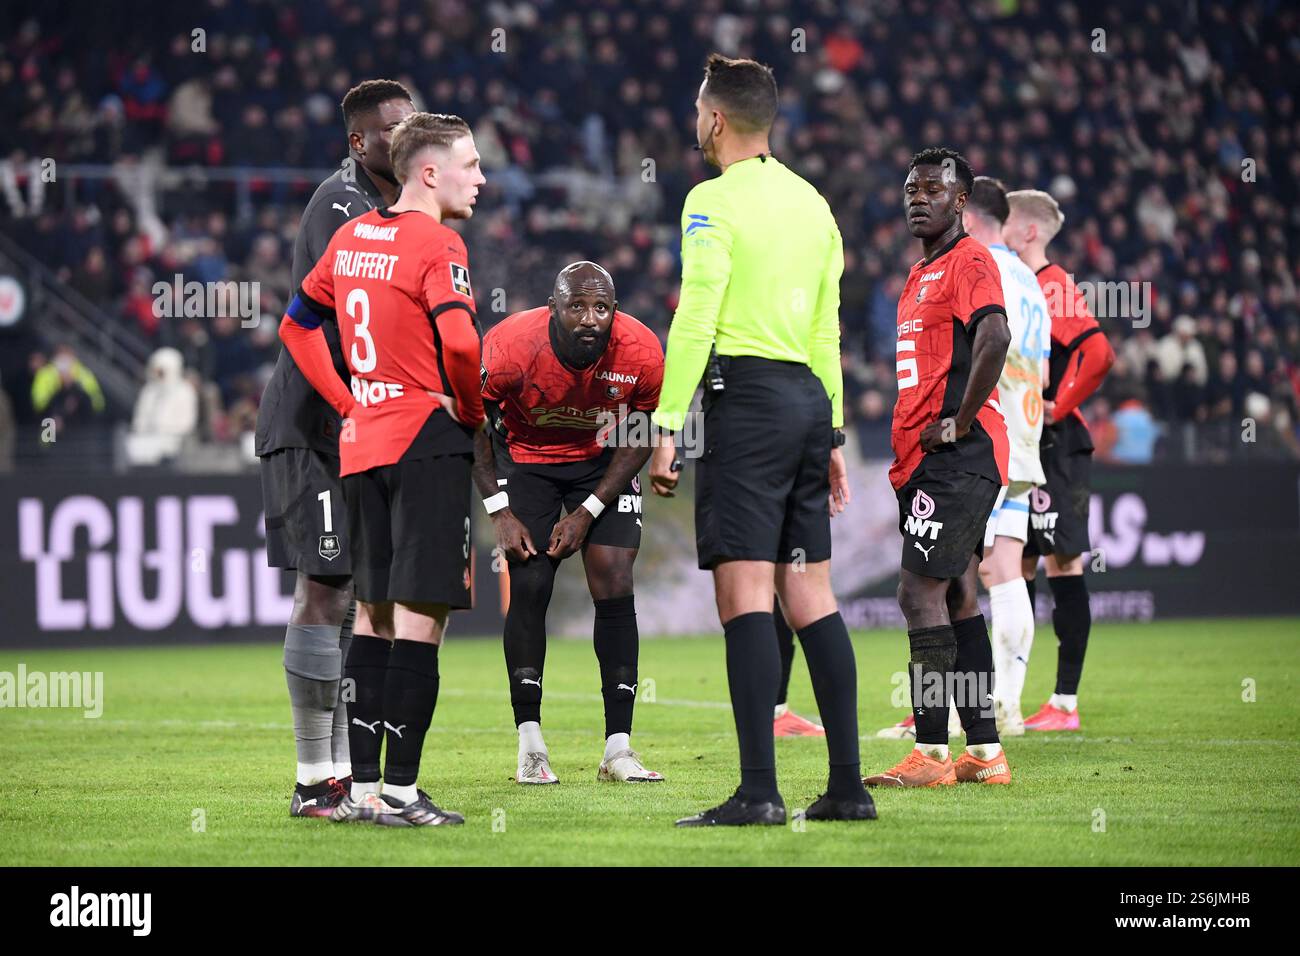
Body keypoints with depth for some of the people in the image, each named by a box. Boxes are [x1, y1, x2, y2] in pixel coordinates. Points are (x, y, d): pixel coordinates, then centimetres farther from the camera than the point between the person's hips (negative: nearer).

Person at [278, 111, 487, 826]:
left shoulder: (350, 238, 13)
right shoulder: (435, 245, -11)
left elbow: (297, 325, 22)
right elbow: (460, 342, -24)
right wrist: (473, 411, -7)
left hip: (363, 441, 8)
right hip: (428, 442, -8)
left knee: (373, 613, 12)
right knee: (420, 616, -7)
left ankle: (361, 786, 12)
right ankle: (399, 791, -10)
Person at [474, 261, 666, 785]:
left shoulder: (640, 353, -27)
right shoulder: (510, 347, -31)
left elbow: (640, 437, -9)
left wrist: (588, 511, -13)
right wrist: (500, 511, -16)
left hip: (602, 462, 1)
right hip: (526, 458, -1)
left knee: (615, 588, -10)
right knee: (529, 588, -12)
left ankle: (618, 748, -6)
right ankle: (530, 746, -5)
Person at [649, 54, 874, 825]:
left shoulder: (715, 200, -6)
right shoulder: (812, 202, 16)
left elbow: (695, 322, -13)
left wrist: (667, 430, -13)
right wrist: (831, 436, 23)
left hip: (747, 396, -7)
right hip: (809, 397, 7)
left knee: (745, 594, -10)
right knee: (810, 595, 9)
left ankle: (759, 791, -16)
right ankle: (848, 786, 7)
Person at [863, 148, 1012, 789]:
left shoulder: (970, 262, -10)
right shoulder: (920, 274, 21)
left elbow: (994, 337, -26)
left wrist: (960, 422, -21)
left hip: (956, 456, -10)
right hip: (925, 461, 10)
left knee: (921, 593, -13)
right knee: (956, 597, 9)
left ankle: (930, 753, -12)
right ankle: (984, 753, 12)